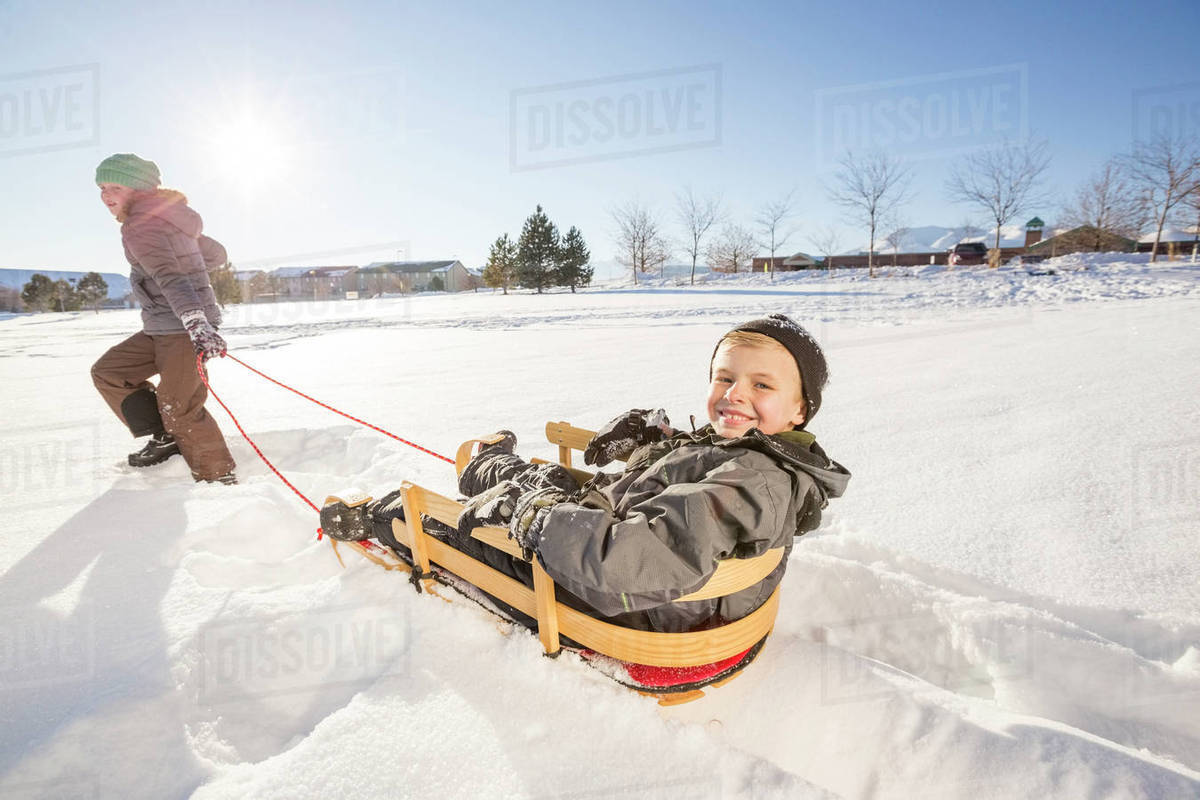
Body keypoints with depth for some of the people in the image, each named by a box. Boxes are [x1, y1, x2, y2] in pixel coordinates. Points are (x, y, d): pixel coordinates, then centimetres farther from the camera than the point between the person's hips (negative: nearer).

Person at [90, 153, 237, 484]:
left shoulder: (140, 225, -13)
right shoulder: (168, 217, 15)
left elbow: (169, 277, -30)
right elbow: (217, 254, 24)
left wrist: (196, 323, -43)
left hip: (184, 330, -11)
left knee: (180, 408, -11)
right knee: (107, 371, 17)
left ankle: (220, 478, -2)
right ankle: (166, 438, 15)